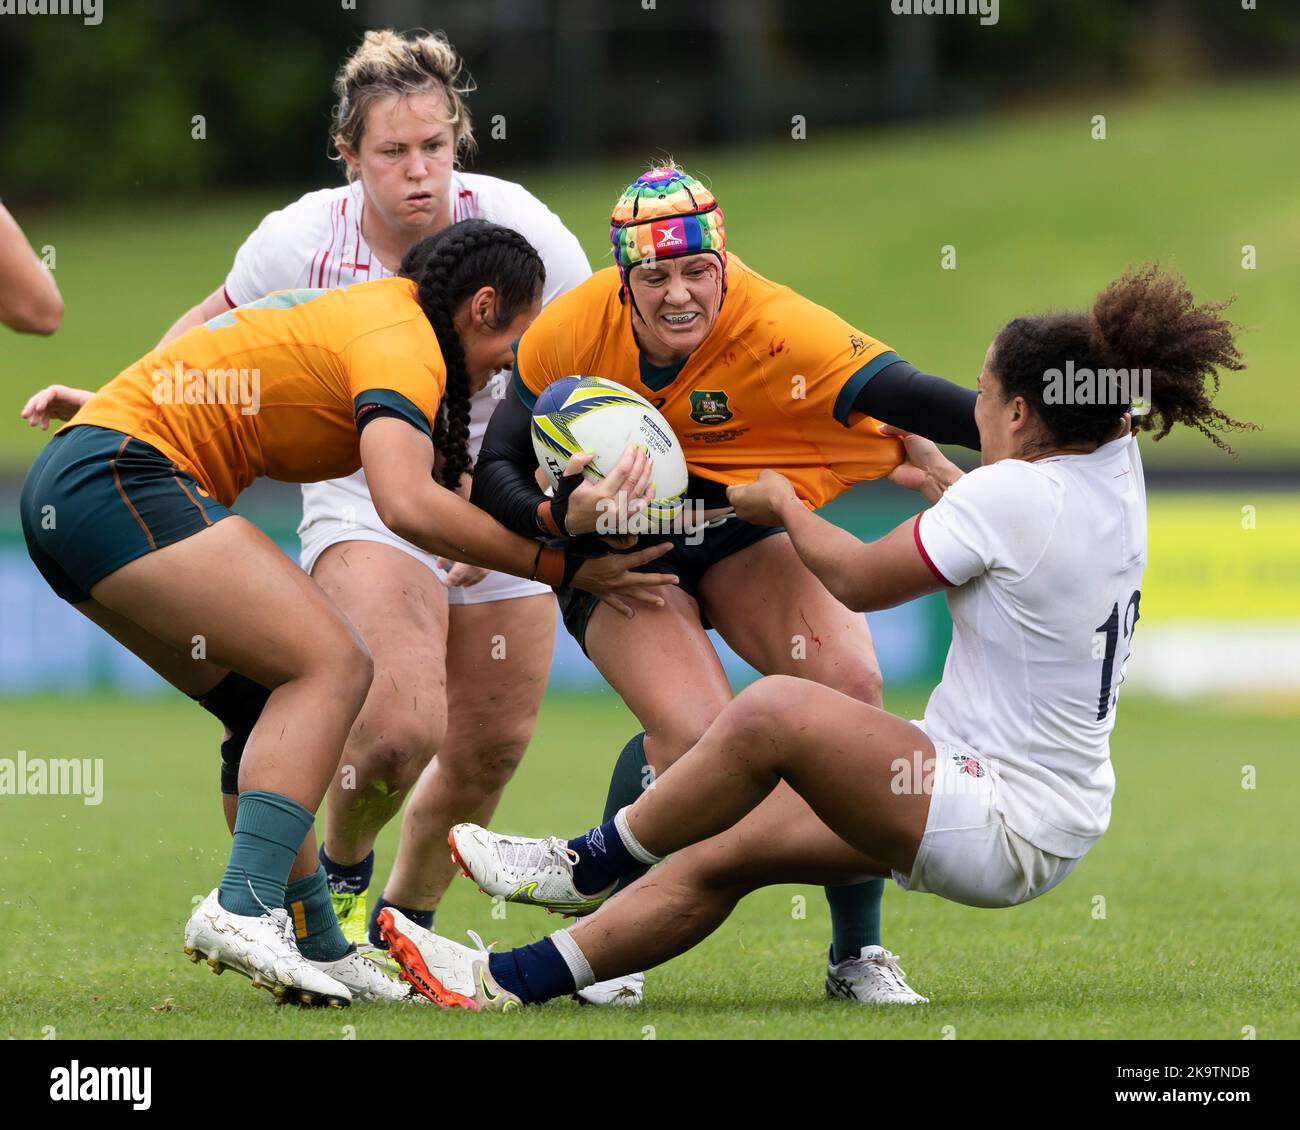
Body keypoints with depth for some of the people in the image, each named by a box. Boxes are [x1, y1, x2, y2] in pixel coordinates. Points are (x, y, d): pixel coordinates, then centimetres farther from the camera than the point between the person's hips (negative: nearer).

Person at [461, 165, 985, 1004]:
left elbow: (901, 394, -38)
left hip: (746, 533, 1)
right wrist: (562, 515, -34)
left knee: (849, 684, -22)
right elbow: (496, 472, -12)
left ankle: (857, 955, -5)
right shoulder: (570, 335, -21)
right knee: (693, 730, -26)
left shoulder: (774, 329, -28)